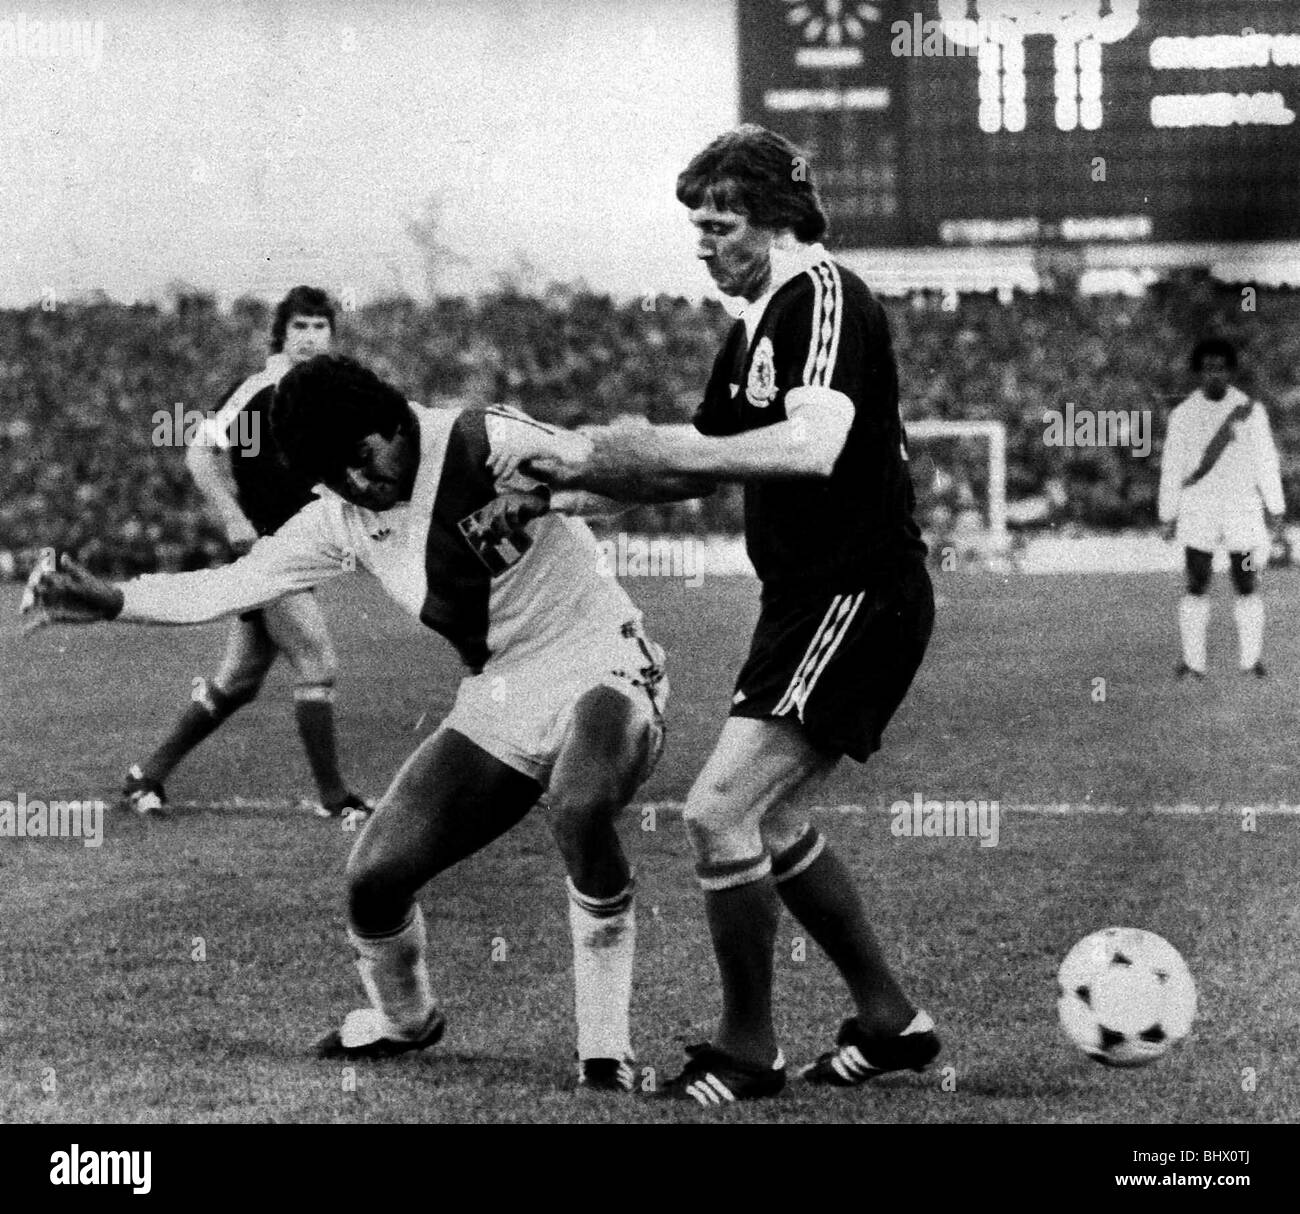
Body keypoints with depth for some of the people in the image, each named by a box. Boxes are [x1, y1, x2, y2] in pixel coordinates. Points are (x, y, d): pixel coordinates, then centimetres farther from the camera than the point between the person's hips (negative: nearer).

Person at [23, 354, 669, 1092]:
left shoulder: (484, 442, -15)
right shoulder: (344, 520, 2)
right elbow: (231, 586, 5)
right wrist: (109, 602, -5)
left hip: (600, 670, -6)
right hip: (498, 703, 6)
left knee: (580, 807, -38)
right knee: (376, 878, -2)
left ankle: (606, 1049, -22)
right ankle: (403, 1022, 32)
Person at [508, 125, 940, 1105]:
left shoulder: (823, 298, -15)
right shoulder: (757, 322, 16)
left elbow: (812, 446, -31)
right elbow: (702, 456, 25)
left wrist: (660, 447, -27)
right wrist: (579, 467, 11)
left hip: (857, 596, -10)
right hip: (808, 596, 10)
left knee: (719, 812, -14)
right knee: (770, 822, 16)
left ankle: (748, 1052, -1)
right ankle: (891, 1021, 27)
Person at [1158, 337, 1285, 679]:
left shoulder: (1251, 410, -3)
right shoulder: (1183, 415, -2)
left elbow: (1266, 461, -1)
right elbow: (1171, 468, 2)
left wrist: (1275, 510, 0)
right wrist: (1167, 517, 2)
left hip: (1242, 510, 0)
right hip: (1198, 511, 0)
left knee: (1247, 587, 1)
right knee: (1197, 587, -2)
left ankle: (1251, 660, 13)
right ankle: (1193, 661, 4)